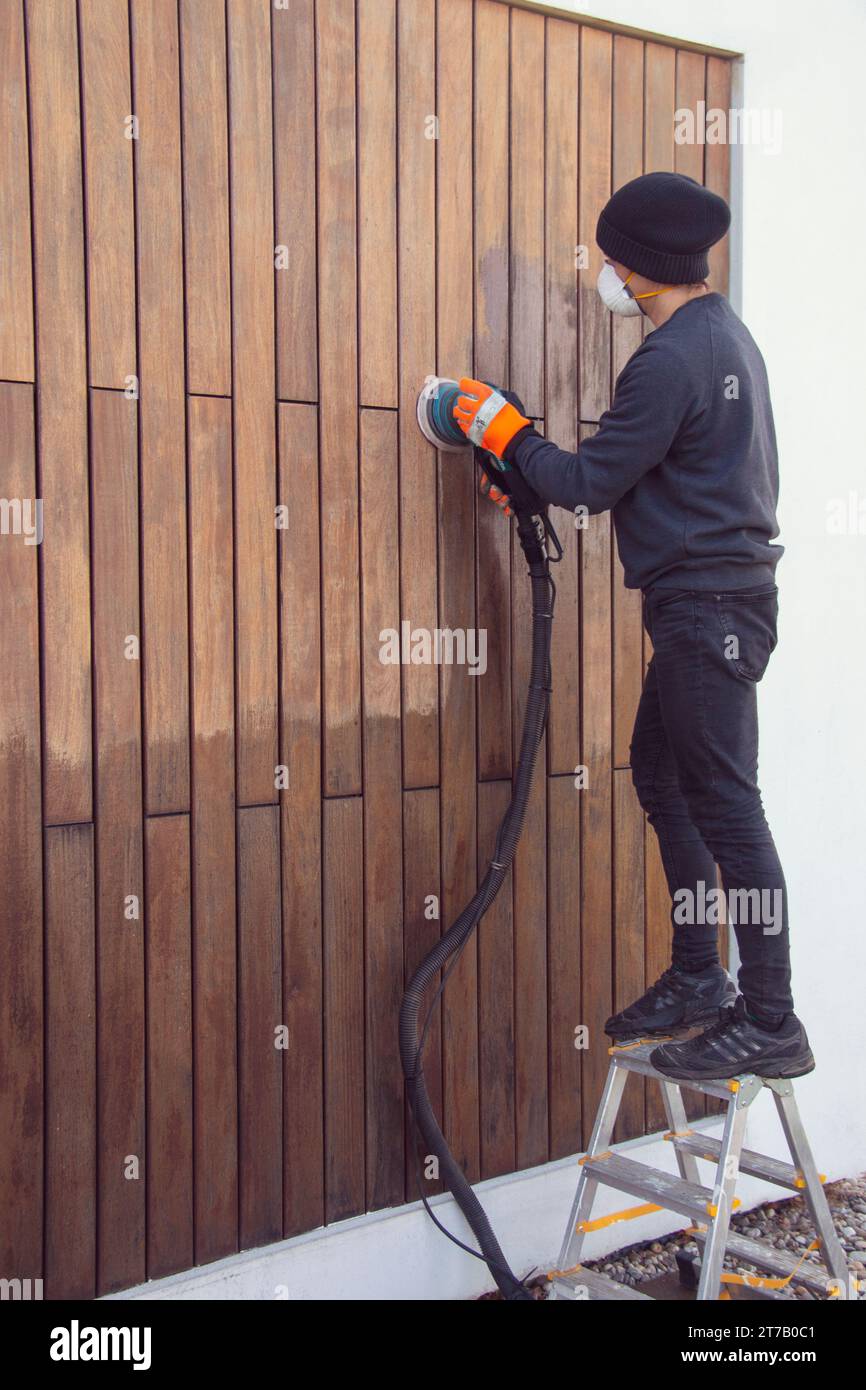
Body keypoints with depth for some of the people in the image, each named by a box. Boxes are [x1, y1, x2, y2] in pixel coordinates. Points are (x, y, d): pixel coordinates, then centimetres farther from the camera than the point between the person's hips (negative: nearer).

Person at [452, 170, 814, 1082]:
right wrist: (531, 474, 17)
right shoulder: (723, 334, 16)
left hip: (707, 607, -11)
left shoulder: (671, 359, -17)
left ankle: (771, 1024, 2)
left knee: (724, 803, -7)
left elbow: (592, 481, -15)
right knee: (661, 774, 17)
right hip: (718, 599, 11)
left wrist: (506, 433, -1)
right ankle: (697, 981, 25)